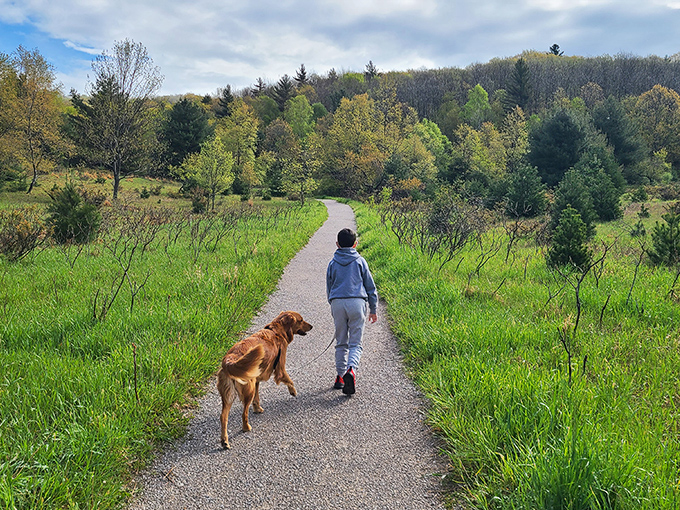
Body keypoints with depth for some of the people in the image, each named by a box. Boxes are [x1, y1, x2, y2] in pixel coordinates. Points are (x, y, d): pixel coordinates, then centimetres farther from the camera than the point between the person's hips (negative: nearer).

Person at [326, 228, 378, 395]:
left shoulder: (333, 263, 11)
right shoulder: (360, 261, 7)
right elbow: (370, 286, 9)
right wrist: (373, 309, 16)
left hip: (337, 303, 2)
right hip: (357, 302, -2)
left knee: (341, 343, 13)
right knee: (355, 343, 0)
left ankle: (340, 376, 13)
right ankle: (351, 370, -23)